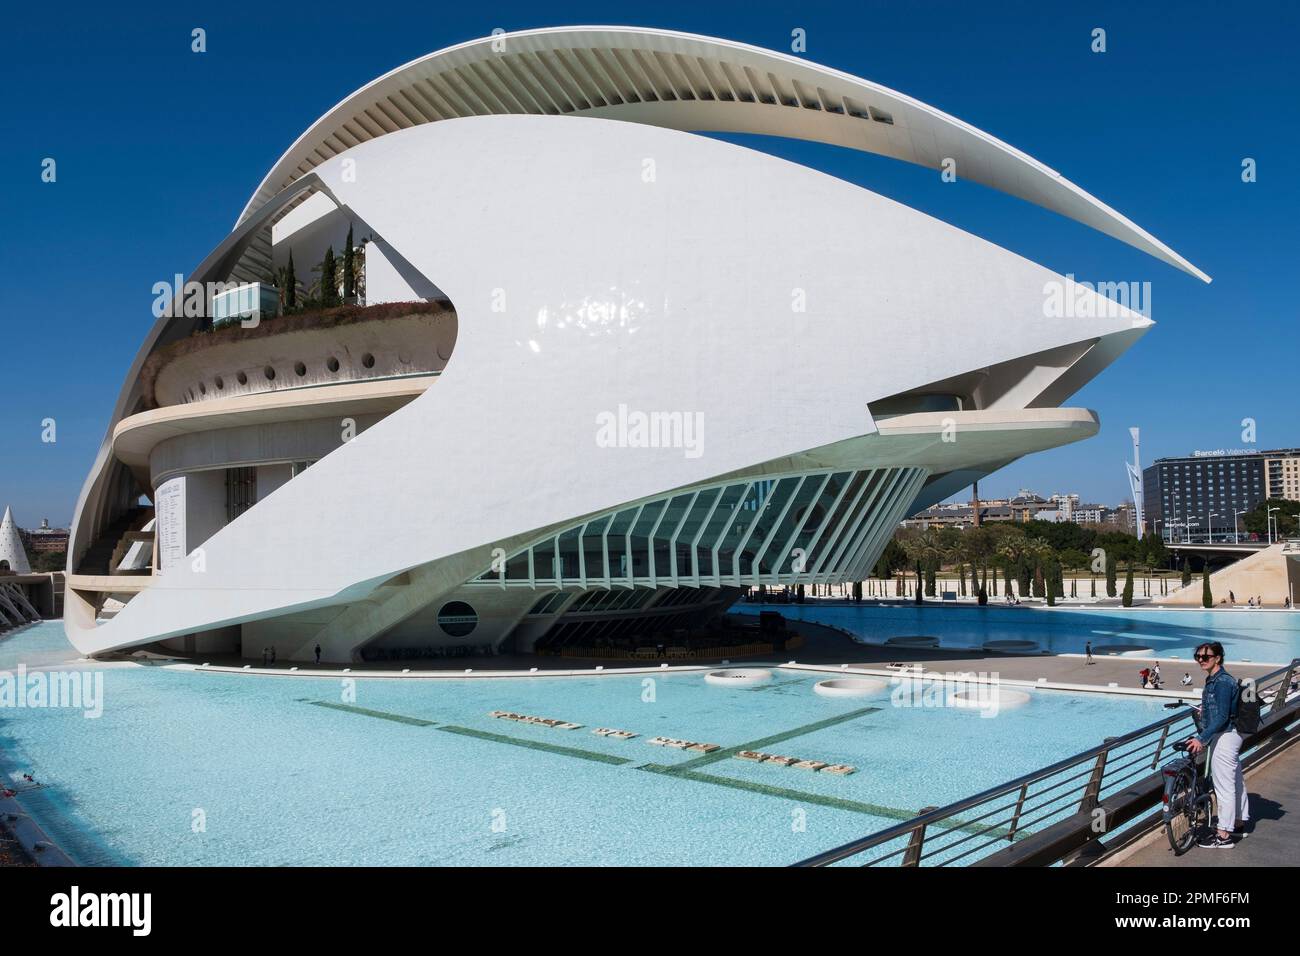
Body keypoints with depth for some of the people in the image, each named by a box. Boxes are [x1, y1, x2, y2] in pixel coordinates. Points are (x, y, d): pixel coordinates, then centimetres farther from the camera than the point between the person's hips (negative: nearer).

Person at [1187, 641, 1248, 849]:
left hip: (1224, 737, -10)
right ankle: (1239, 822, 35)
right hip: (1227, 736, 10)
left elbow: (1222, 717, -24)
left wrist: (1201, 739, -26)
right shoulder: (1213, 680, 10)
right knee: (1236, 780, 21)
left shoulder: (1222, 682, -20)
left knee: (1224, 785, -5)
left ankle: (1223, 836, -1)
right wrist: (1204, 738, 21)